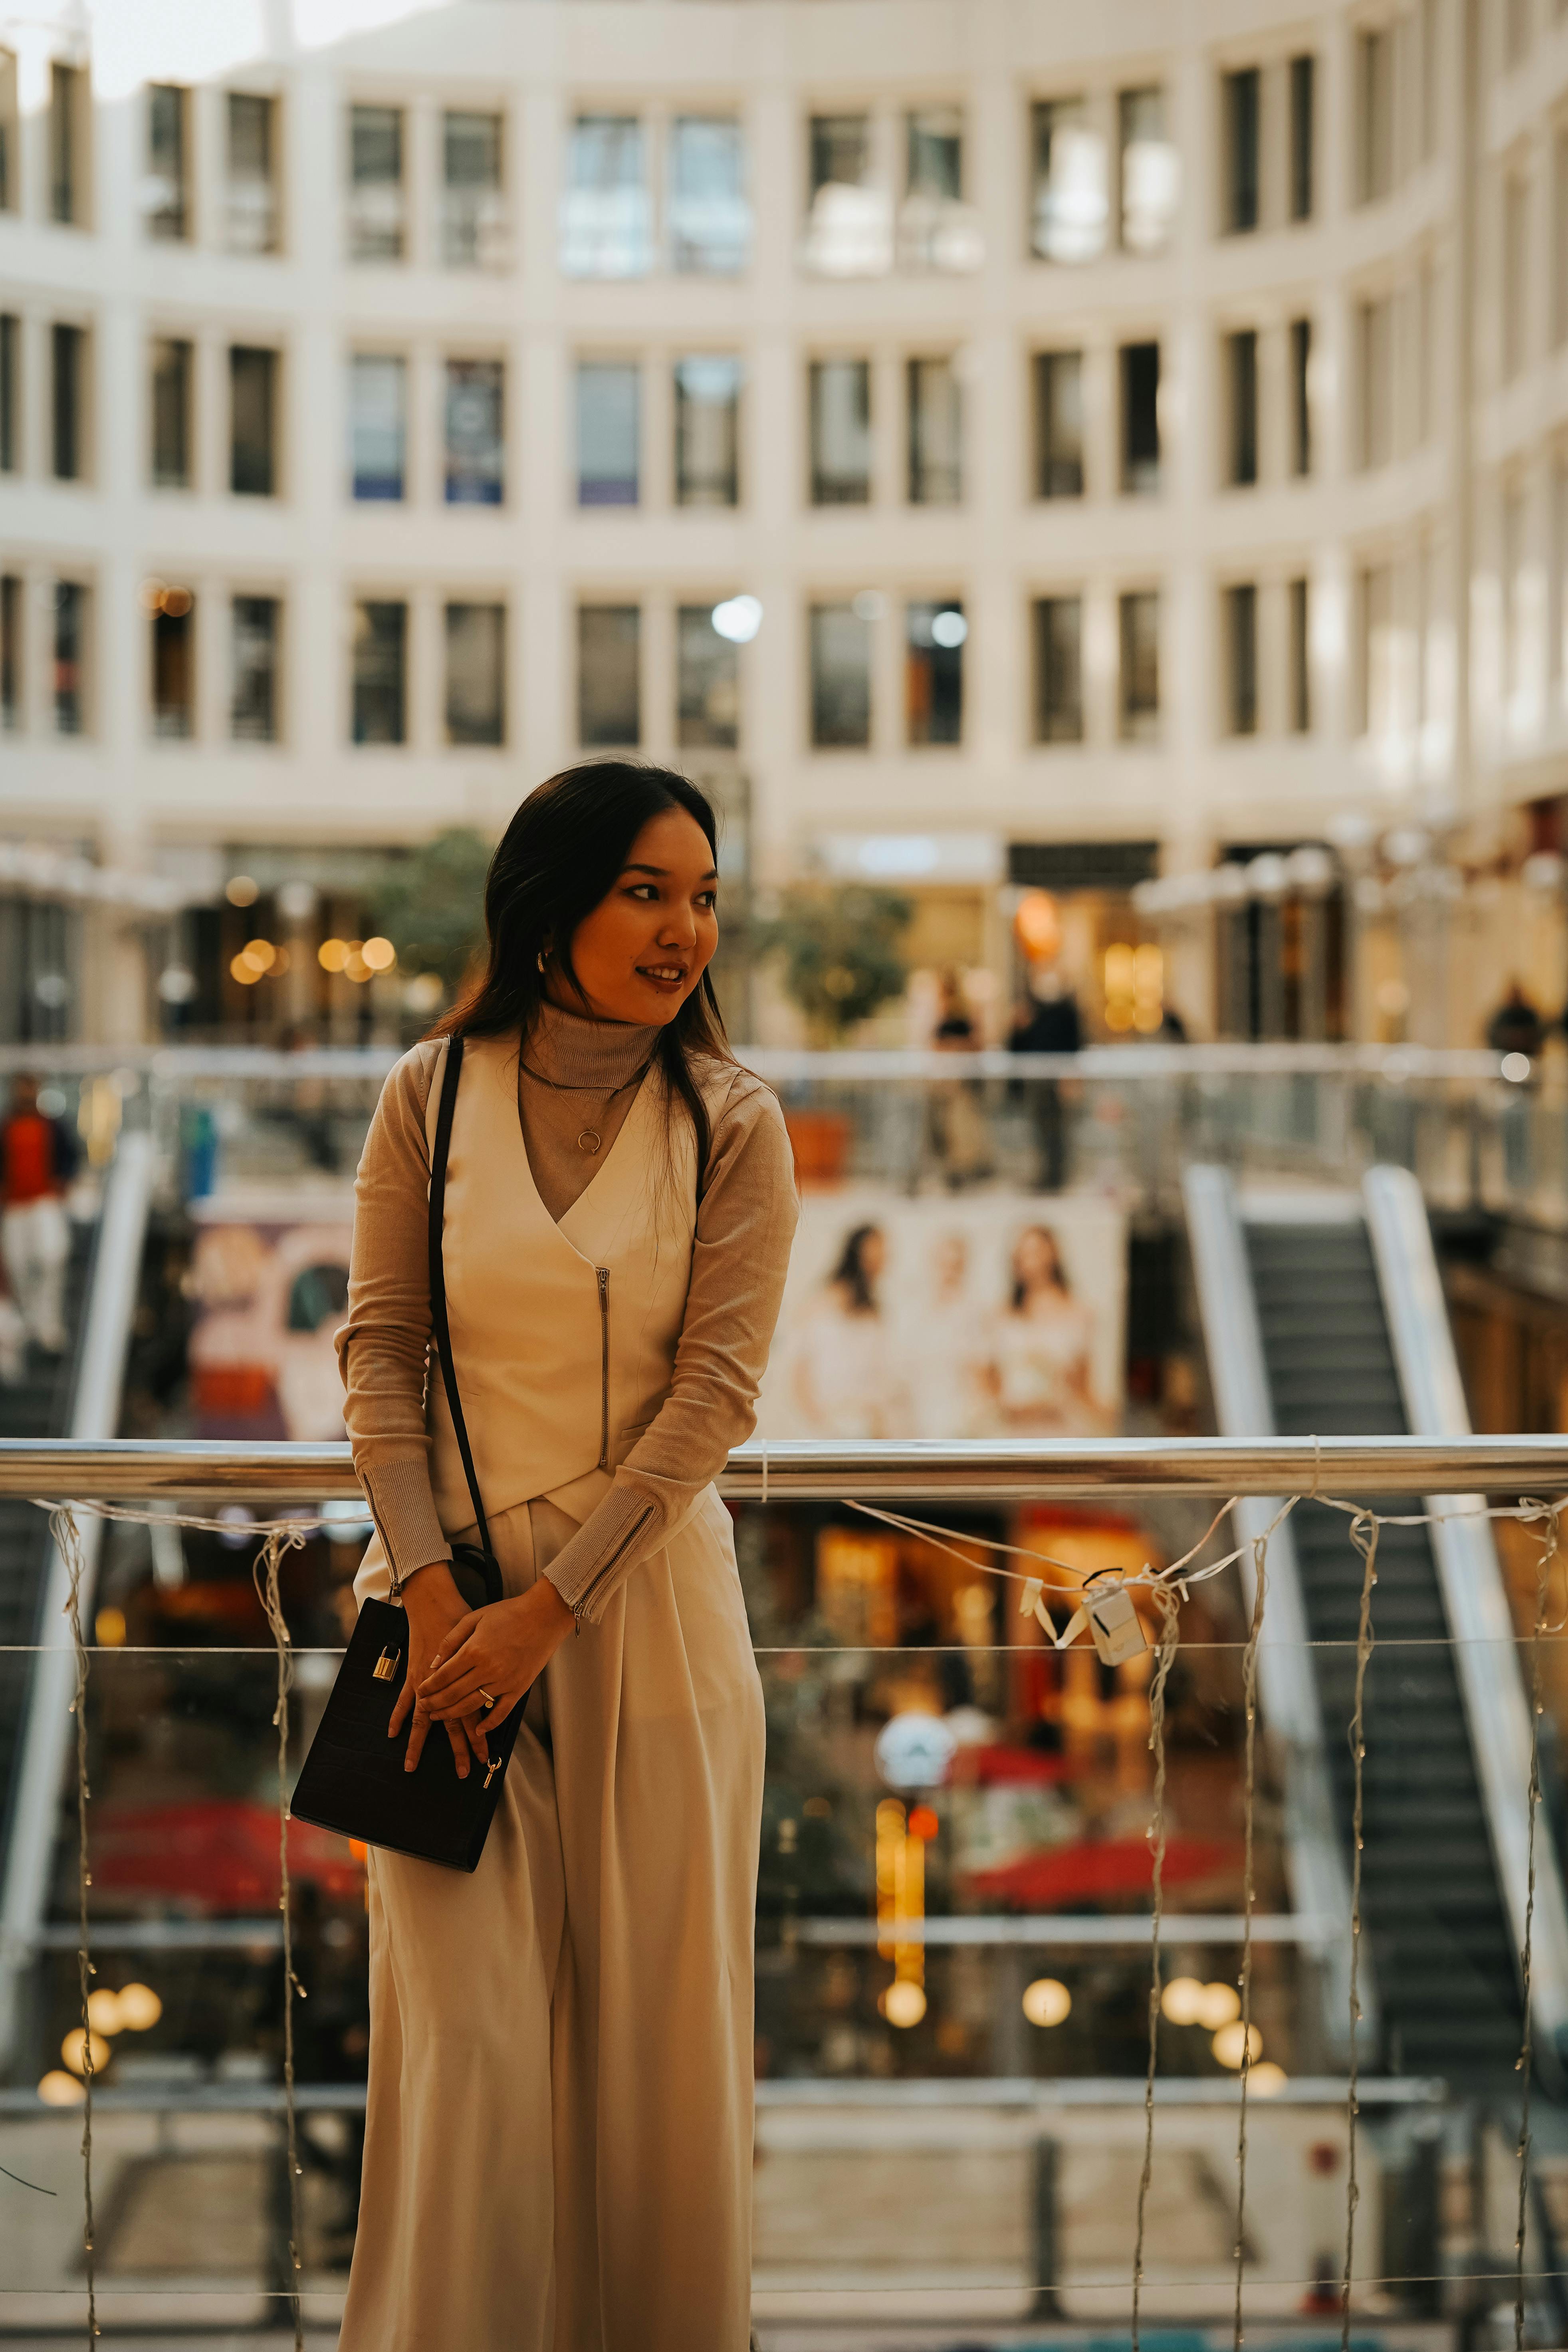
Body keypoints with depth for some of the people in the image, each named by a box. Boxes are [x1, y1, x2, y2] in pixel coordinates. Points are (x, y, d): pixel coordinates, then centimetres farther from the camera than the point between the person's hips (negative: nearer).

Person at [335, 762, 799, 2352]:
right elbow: (378, 1348, 0)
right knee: (466, 2024, 0)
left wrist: (549, 1606, -13)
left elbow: (714, 1390, -8)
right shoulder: (434, 1094, 0)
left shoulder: (730, 1121, -2)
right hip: (450, 1584, 0)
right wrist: (430, 1593, -11)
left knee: (652, 2013, 5)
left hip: (647, 1595, 0)